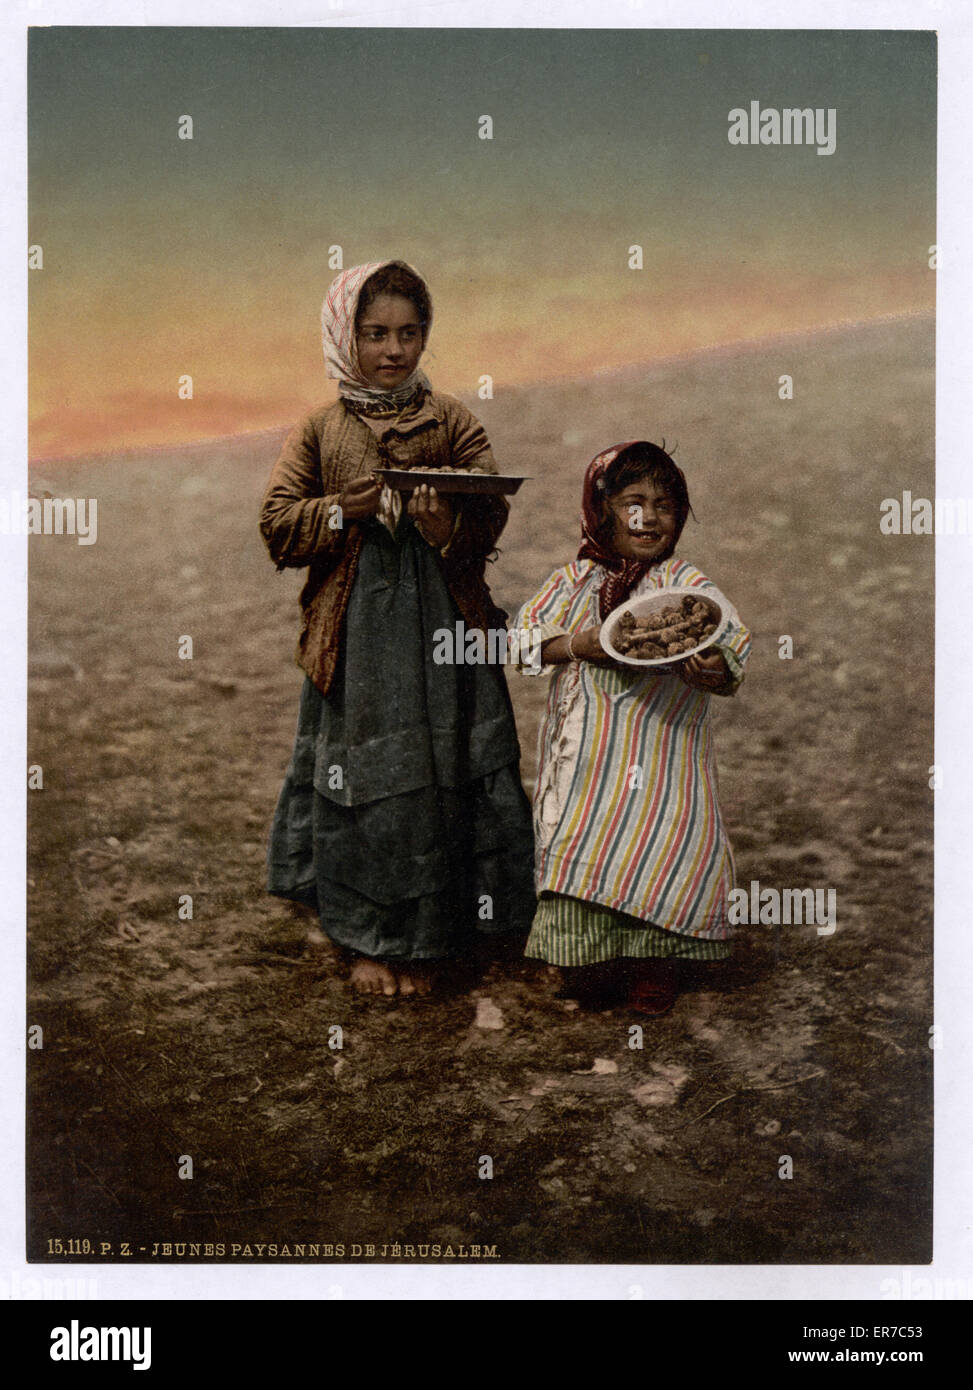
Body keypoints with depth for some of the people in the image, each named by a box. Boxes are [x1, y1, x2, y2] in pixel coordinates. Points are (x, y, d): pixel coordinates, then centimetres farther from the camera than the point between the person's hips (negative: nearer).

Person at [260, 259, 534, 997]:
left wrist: (449, 527, -22)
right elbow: (278, 526, 2)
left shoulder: (453, 420, 6)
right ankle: (366, 938, 20)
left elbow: (493, 513, -1)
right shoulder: (319, 430, 6)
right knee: (361, 777, 4)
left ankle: (423, 938, 21)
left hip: (442, 625, 0)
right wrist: (344, 509, -14)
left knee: (438, 775, 4)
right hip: (355, 626, 0)